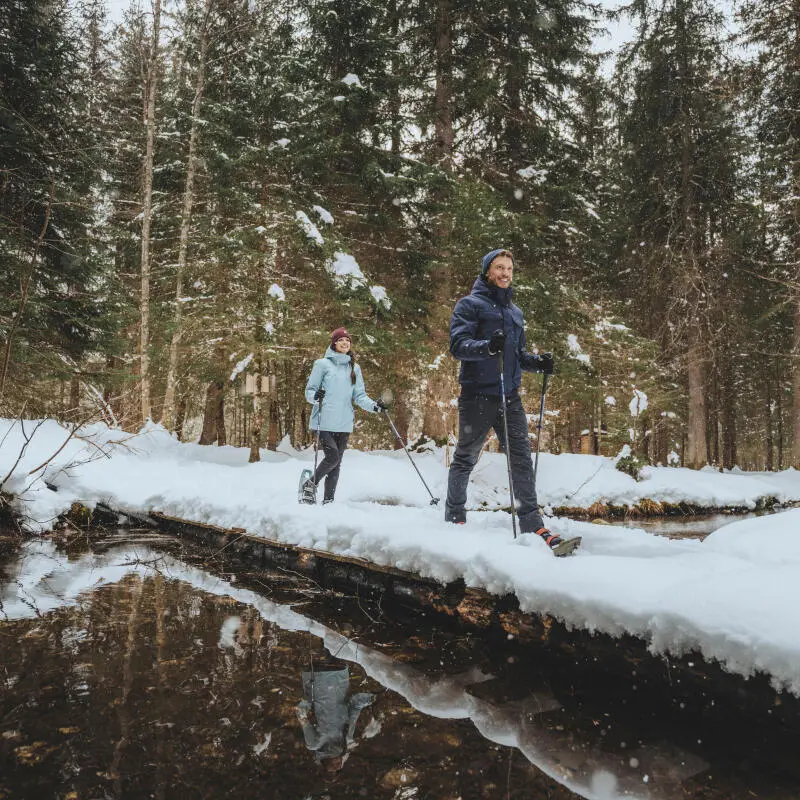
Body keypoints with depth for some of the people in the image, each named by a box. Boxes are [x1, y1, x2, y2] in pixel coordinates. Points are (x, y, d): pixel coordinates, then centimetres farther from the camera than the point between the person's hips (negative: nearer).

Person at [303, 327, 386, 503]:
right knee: (332, 457, -14)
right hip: (325, 422, -4)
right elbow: (309, 391, 1)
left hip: (344, 424, 4)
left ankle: (328, 500, 16)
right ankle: (310, 484, 10)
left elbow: (359, 395, 10)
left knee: (337, 462, 7)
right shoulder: (322, 364, 1)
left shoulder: (354, 368, 14)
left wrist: (374, 406, -8)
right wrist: (315, 395, -22)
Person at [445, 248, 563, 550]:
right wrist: (488, 346, -30)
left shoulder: (515, 312, 20)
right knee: (465, 459, 5)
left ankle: (532, 524, 6)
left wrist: (537, 362, 4)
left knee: (522, 459, 2)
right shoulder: (469, 304, 0)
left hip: (510, 397, 6)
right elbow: (458, 345, -13)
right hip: (477, 395, -6)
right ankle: (454, 518, 18)